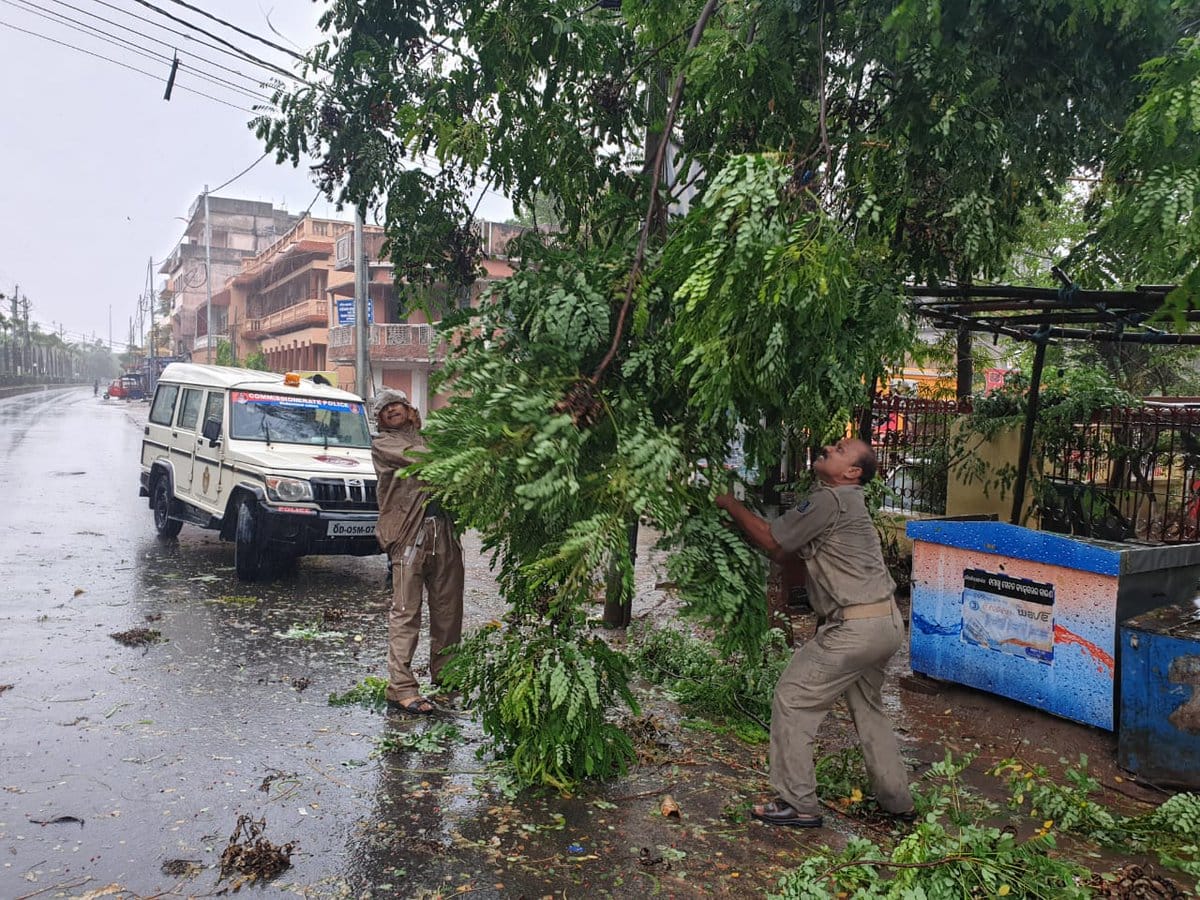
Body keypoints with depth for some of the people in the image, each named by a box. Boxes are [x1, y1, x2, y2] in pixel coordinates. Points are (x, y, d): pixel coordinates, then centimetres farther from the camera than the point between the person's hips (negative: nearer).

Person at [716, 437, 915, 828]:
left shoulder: (830, 500, -14)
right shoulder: (845, 501, 17)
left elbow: (772, 541, -11)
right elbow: (785, 553, 15)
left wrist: (730, 503, -2)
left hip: (856, 627, -10)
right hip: (887, 622, 10)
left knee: (792, 700, -2)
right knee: (868, 707, 24)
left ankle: (798, 804, 6)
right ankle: (898, 801, 34)